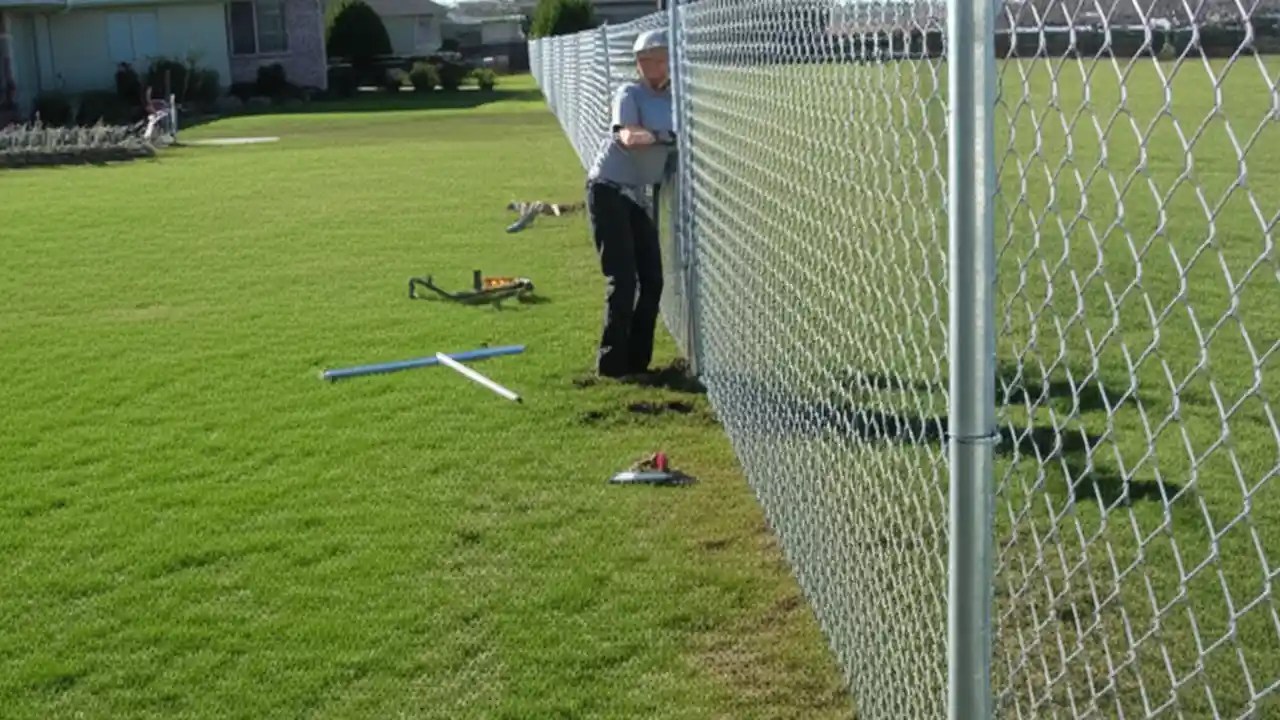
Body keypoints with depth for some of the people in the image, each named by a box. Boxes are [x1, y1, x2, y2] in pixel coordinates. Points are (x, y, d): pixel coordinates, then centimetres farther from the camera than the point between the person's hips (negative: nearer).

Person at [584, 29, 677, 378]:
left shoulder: (676, 99, 6)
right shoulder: (630, 95, -13)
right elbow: (628, 136, -31)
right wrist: (661, 136, -47)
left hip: (637, 194, 7)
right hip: (608, 189, -7)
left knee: (652, 280, 6)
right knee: (623, 279, -11)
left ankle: (636, 360, 15)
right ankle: (612, 362, -4)